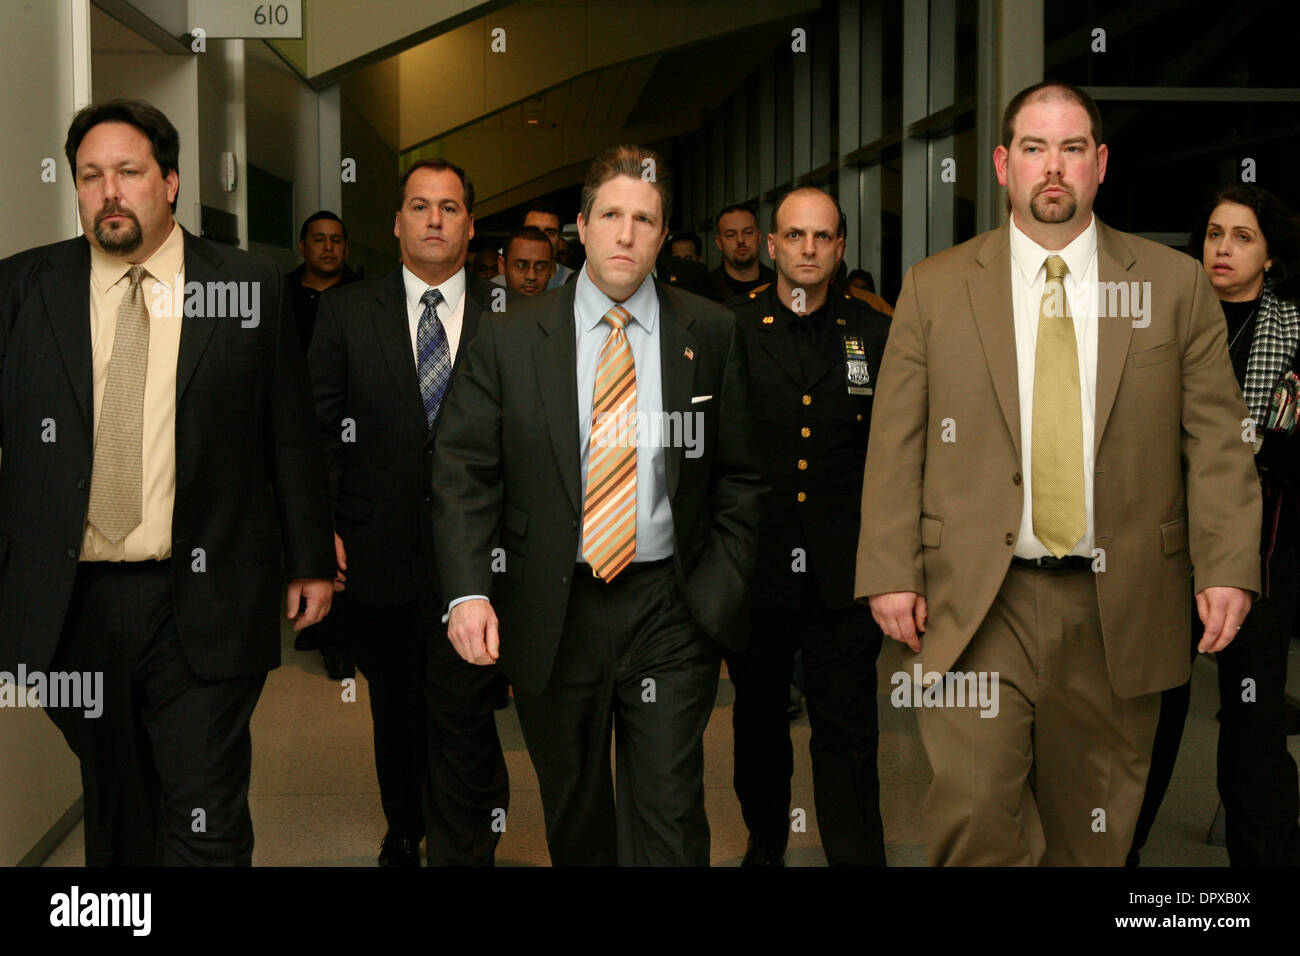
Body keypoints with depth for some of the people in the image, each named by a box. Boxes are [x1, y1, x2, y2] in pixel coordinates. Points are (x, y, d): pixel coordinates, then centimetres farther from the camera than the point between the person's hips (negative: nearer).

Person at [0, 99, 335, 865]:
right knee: (115, 814, 15)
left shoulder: (251, 288, 2)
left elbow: (293, 436, 5)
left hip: (202, 605, -2)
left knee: (206, 827, 0)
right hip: (73, 603, 2)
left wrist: (312, 559, 6)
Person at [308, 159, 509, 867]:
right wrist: (325, 529, -5)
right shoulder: (348, 313, 4)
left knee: (464, 722, -8)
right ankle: (404, 829, 43)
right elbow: (318, 428, 3)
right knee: (395, 714, 20)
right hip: (379, 555, 2)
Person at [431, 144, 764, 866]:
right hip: (552, 613, 1)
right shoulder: (509, 339, 1)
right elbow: (463, 473, -2)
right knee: (573, 812, 16)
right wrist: (467, 591, -14)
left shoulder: (712, 334, 3)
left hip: (670, 610, 0)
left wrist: (723, 584, -1)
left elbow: (739, 474, 7)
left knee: (670, 815, 0)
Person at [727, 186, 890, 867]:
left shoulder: (874, 334, 5)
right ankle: (764, 844, 35)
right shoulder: (728, 329, 0)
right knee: (758, 715, 16)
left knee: (847, 726, 0)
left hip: (842, 569, 0)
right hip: (755, 560, 0)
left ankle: (857, 857, 10)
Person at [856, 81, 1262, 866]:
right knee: (974, 816, -8)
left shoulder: (1176, 284, 6)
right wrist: (891, 573, -5)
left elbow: (1217, 440, 3)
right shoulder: (935, 287, 5)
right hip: (976, 604, -1)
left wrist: (1228, 568, -6)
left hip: (1118, 609, 1)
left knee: (1094, 830, 10)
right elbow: (897, 443, 3)